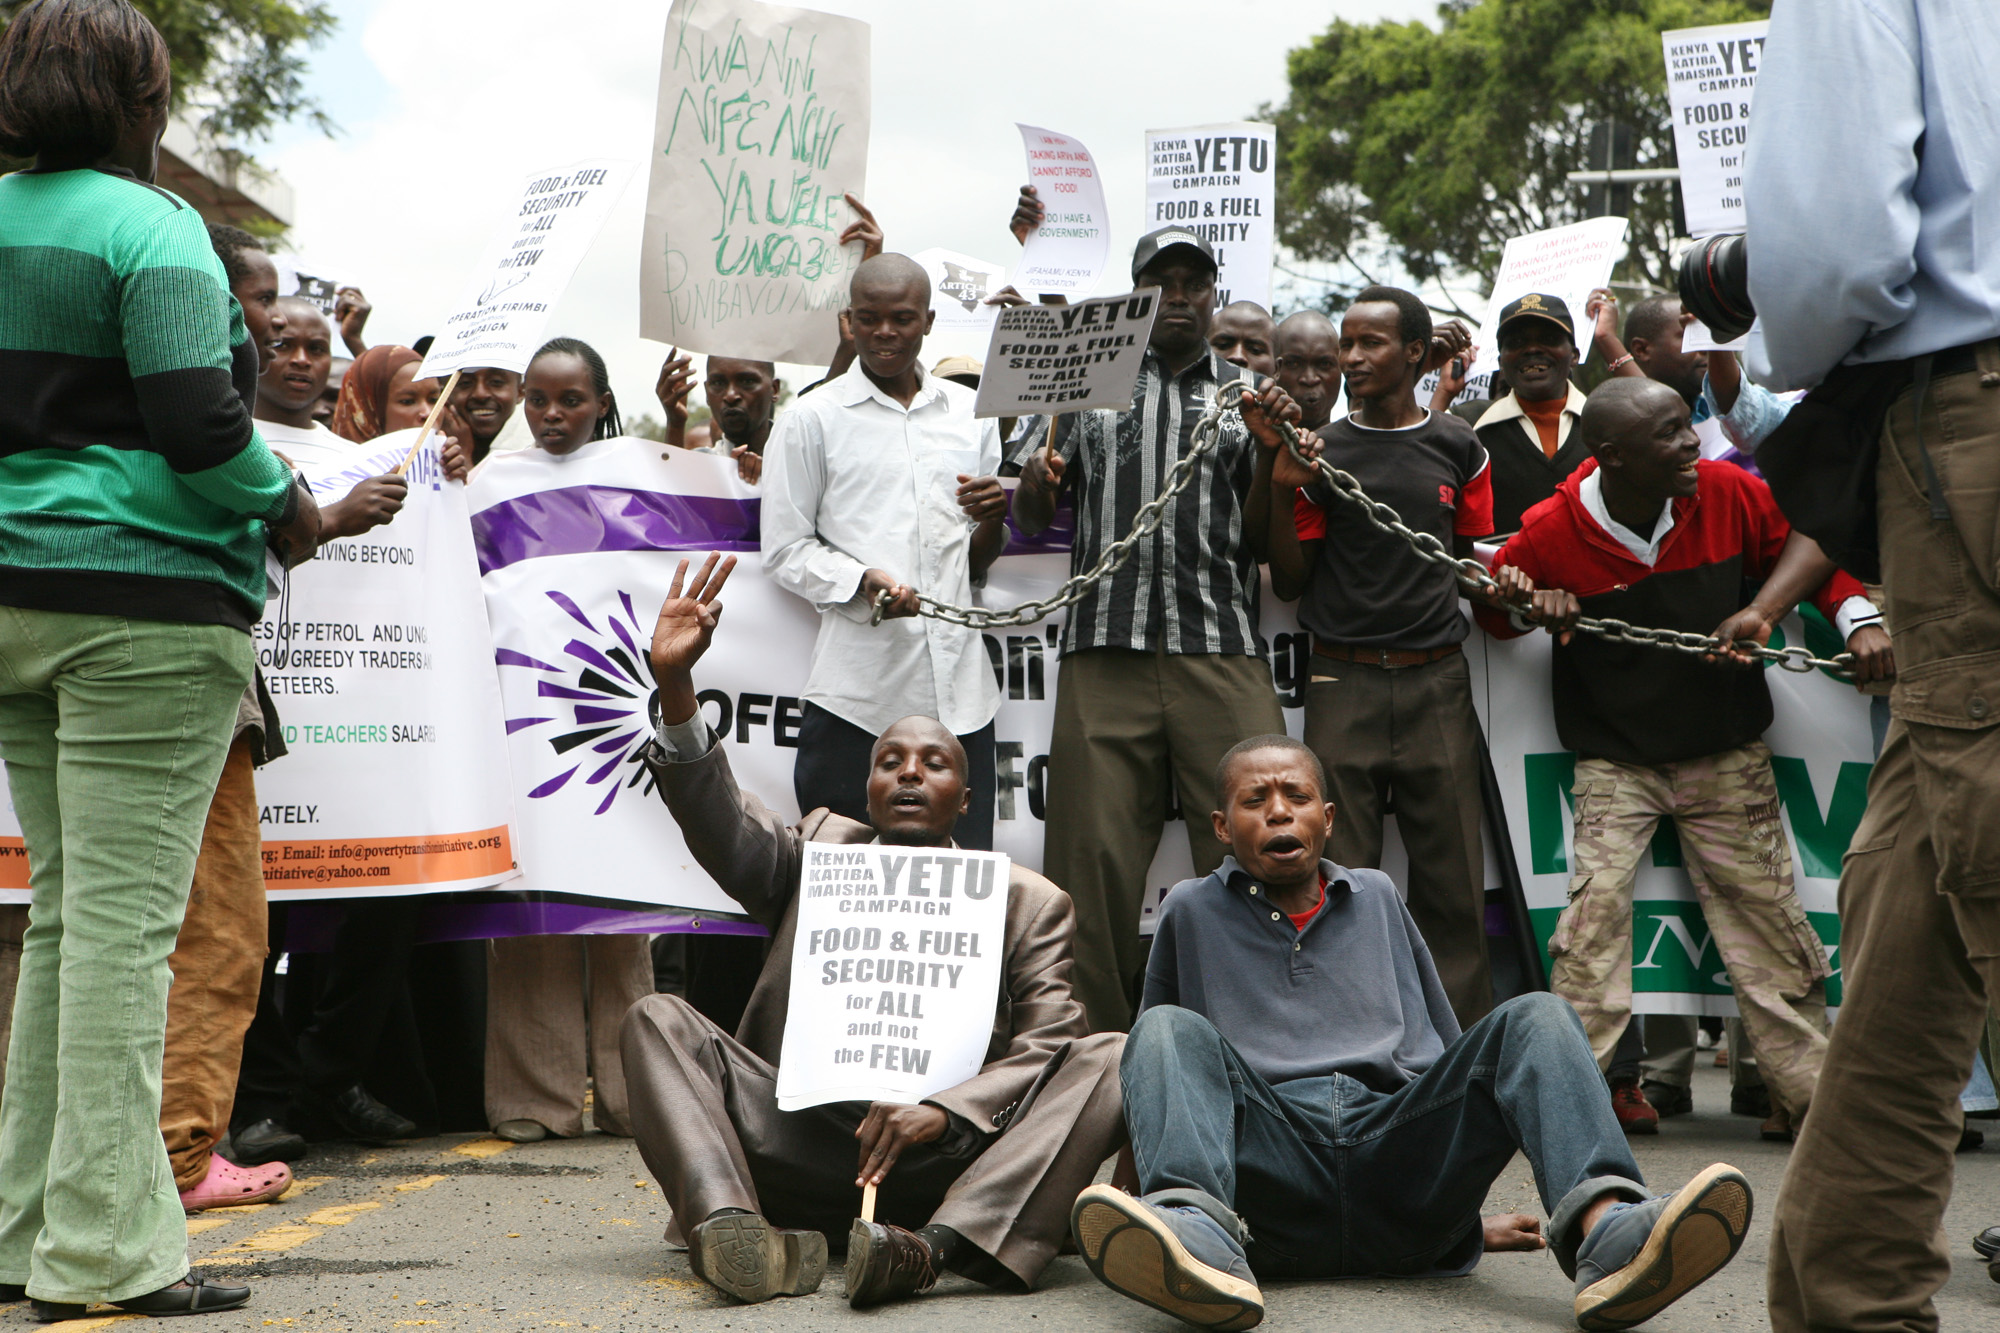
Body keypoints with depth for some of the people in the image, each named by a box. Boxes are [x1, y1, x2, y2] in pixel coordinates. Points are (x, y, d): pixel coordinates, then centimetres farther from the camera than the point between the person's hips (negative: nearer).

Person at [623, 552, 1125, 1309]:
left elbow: (1050, 1042, 0)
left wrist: (942, 1113, -19)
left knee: (1111, 1059, -21)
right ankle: (732, 1229, -39)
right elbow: (725, 832, 0)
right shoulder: (820, 849, 20)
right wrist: (675, 687, -15)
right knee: (657, 1020, -12)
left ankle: (940, 1245, -43)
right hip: (801, 1147, 2)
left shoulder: (1028, 903, 14)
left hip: (945, 1160, -1)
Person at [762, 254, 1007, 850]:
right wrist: (862, 581, -15)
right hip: (857, 687, -3)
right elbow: (785, 550, 2)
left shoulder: (971, 415, 16)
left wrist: (991, 521, -2)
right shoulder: (814, 419, 5)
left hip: (959, 685, 3)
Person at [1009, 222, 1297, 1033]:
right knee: (1094, 853, -1)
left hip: (1223, 650, 0)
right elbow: (1032, 525, 16)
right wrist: (1036, 485, -6)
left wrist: (1272, 450, -4)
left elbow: (1257, 539, 11)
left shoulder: (1248, 397, 17)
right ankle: (1097, 1044, 7)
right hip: (1106, 648, 0)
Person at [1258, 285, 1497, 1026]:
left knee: (1451, 876, 3)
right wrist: (1283, 492, -6)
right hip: (1344, 684, -1)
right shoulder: (1320, 452, 6)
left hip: (1436, 679, 1)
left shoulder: (1457, 447, 9)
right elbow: (1290, 582, 6)